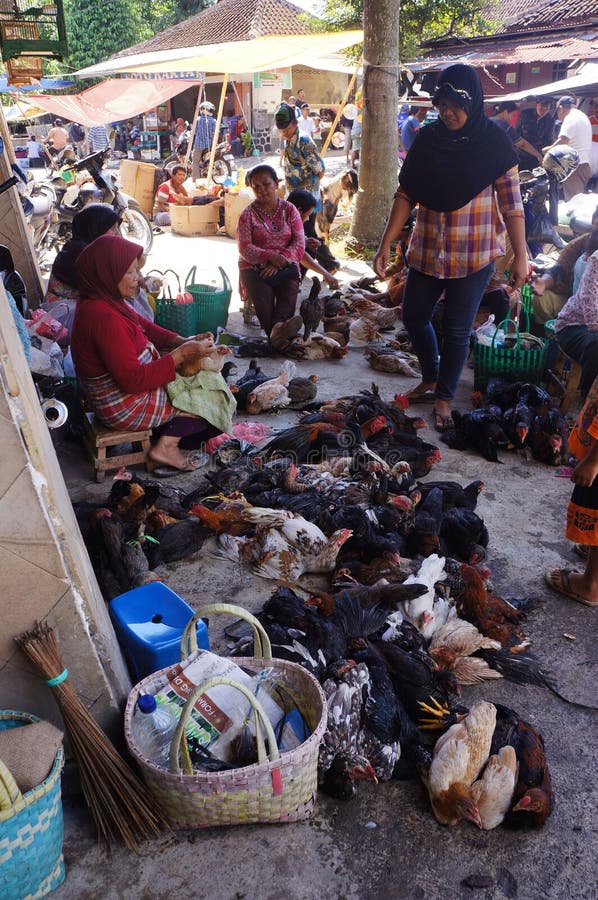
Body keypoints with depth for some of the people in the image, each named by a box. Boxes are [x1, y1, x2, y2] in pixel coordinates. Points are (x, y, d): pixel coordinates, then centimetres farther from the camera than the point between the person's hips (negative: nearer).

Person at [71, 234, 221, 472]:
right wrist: (181, 355, -26)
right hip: (126, 407, -10)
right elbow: (133, 380, -31)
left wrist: (181, 341, -4)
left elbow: (144, 327, 11)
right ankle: (167, 446, 4)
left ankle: (168, 438, 11)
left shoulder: (103, 301, 0)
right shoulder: (105, 318, -30)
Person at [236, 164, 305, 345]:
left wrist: (280, 261, -17)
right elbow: (245, 248, -5)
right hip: (254, 266, -1)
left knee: (289, 289, -32)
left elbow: (299, 243, 1)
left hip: (285, 264, 1)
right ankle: (276, 334, -50)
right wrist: (270, 256, -22)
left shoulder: (289, 210, 11)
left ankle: (278, 327, -54)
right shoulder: (248, 214, 6)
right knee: (262, 293, -32)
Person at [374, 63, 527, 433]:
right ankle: (431, 378, 37)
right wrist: (386, 244, -2)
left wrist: (521, 256, -11)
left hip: (474, 254, -4)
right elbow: (406, 194, 3)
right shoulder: (428, 138, 2)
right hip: (428, 250, 4)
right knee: (414, 316, 12)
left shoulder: (494, 142, -8)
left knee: (457, 329, 2)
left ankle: (444, 398, 20)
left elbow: (512, 203, -7)